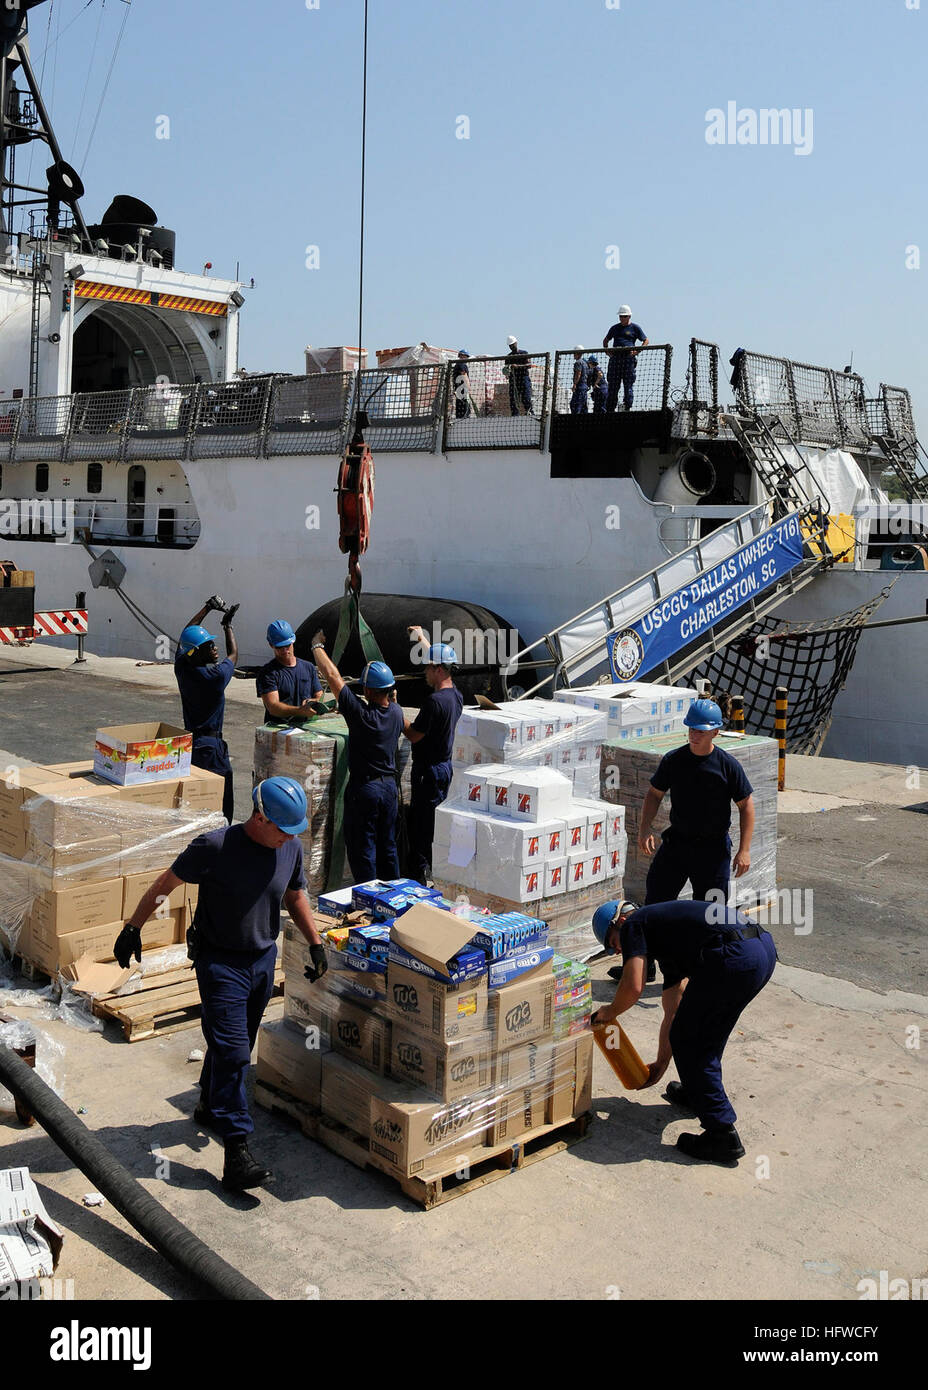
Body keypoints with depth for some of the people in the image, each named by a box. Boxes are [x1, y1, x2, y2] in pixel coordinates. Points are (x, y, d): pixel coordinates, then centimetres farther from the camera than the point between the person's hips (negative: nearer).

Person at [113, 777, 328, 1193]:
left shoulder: (291, 849, -3)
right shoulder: (214, 847, -20)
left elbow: (295, 896, 14)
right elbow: (165, 883, -9)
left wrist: (316, 943, 10)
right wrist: (133, 928, -7)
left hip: (264, 960, 6)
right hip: (220, 961, -5)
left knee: (236, 1046, 18)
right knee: (231, 1051, -11)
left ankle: (209, 1107, 43)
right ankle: (237, 1152, -9)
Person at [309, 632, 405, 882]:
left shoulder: (361, 715, -23)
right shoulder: (396, 712, -6)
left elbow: (332, 676, -15)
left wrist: (318, 646, -4)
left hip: (363, 789, -7)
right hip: (389, 786, 7)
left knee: (361, 849, 4)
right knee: (387, 846, 17)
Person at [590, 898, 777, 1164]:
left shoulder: (632, 925, 11)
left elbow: (633, 987, -2)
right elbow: (673, 1011, 37)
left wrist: (610, 1012, 19)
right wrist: (661, 1063, 44)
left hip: (733, 957, -10)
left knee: (687, 1041, 7)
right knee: (708, 1032, 31)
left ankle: (722, 1135, 10)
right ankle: (697, 1092, 51)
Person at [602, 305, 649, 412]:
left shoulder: (635, 327, 7)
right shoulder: (615, 328, 18)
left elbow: (646, 341, 8)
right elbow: (605, 340, 31)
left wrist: (637, 351, -6)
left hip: (629, 358, -3)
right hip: (615, 357, 3)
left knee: (628, 385, -7)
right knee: (612, 386, 1)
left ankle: (628, 408, -5)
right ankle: (609, 410, 3)